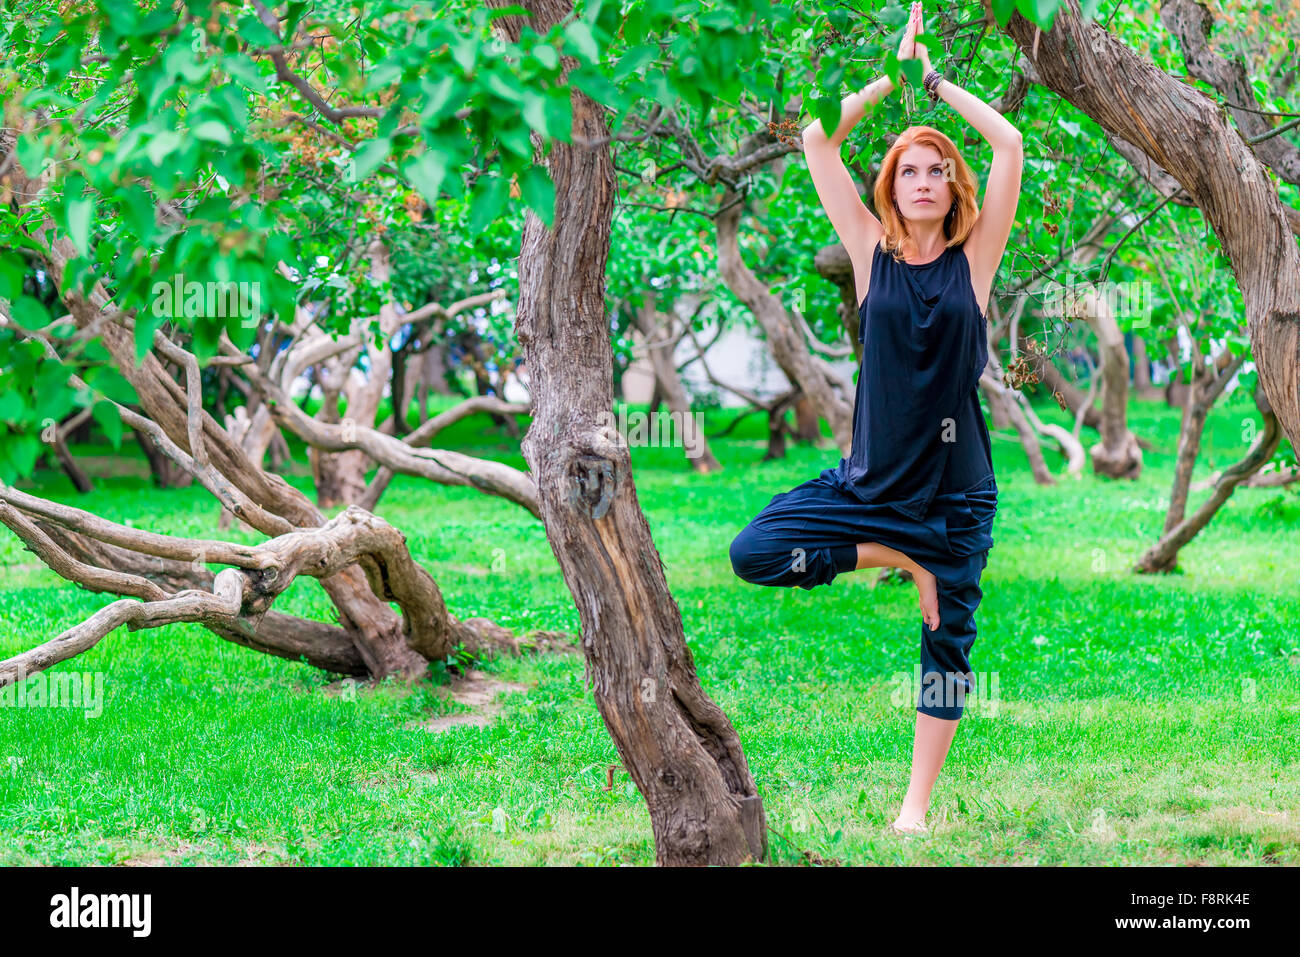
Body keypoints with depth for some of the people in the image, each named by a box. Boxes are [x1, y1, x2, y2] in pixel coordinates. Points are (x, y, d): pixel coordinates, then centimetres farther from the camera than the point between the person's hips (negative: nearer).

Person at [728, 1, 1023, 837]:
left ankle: (919, 802, 19)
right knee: (754, 552, -14)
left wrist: (935, 79, -2)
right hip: (873, 477, 1)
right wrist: (893, 73, -1)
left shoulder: (974, 258, -1)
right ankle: (902, 559, 3)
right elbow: (819, 140, -2)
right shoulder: (873, 253, 1)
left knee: (948, 642, 5)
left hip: (958, 486, -1)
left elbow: (1011, 147, -10)